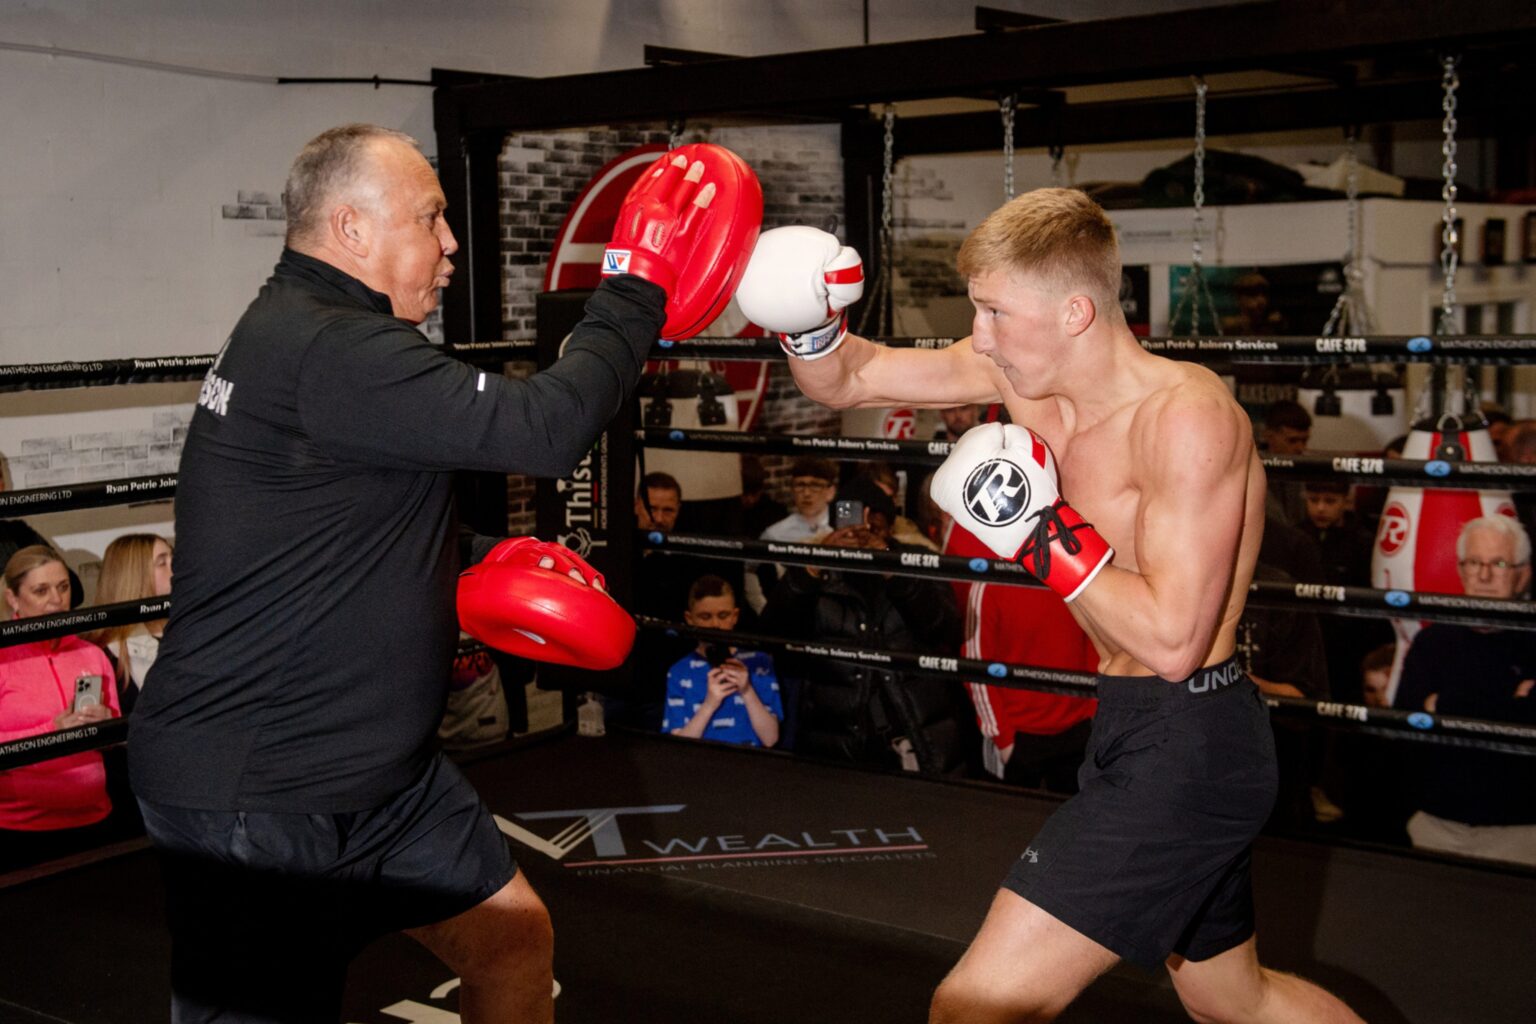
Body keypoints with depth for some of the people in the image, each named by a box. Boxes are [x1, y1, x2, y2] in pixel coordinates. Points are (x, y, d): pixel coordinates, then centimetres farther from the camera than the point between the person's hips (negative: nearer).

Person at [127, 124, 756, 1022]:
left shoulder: (306, 336, 12)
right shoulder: (327, 353, -23)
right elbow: (543, 432, -28)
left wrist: (482, 562, 8)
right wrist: (639, 292, -15)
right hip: (249, 794, -10)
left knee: (515, 941, 13)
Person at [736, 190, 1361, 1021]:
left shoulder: (1186, 416, -23)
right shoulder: (1026, 370, 0)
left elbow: (1171, 641, -27)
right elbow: (846, 380, 7)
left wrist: (1037, 527, -24)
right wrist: (808, 324, -14)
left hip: (1185, 743, -10)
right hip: (1138, 729, 10)